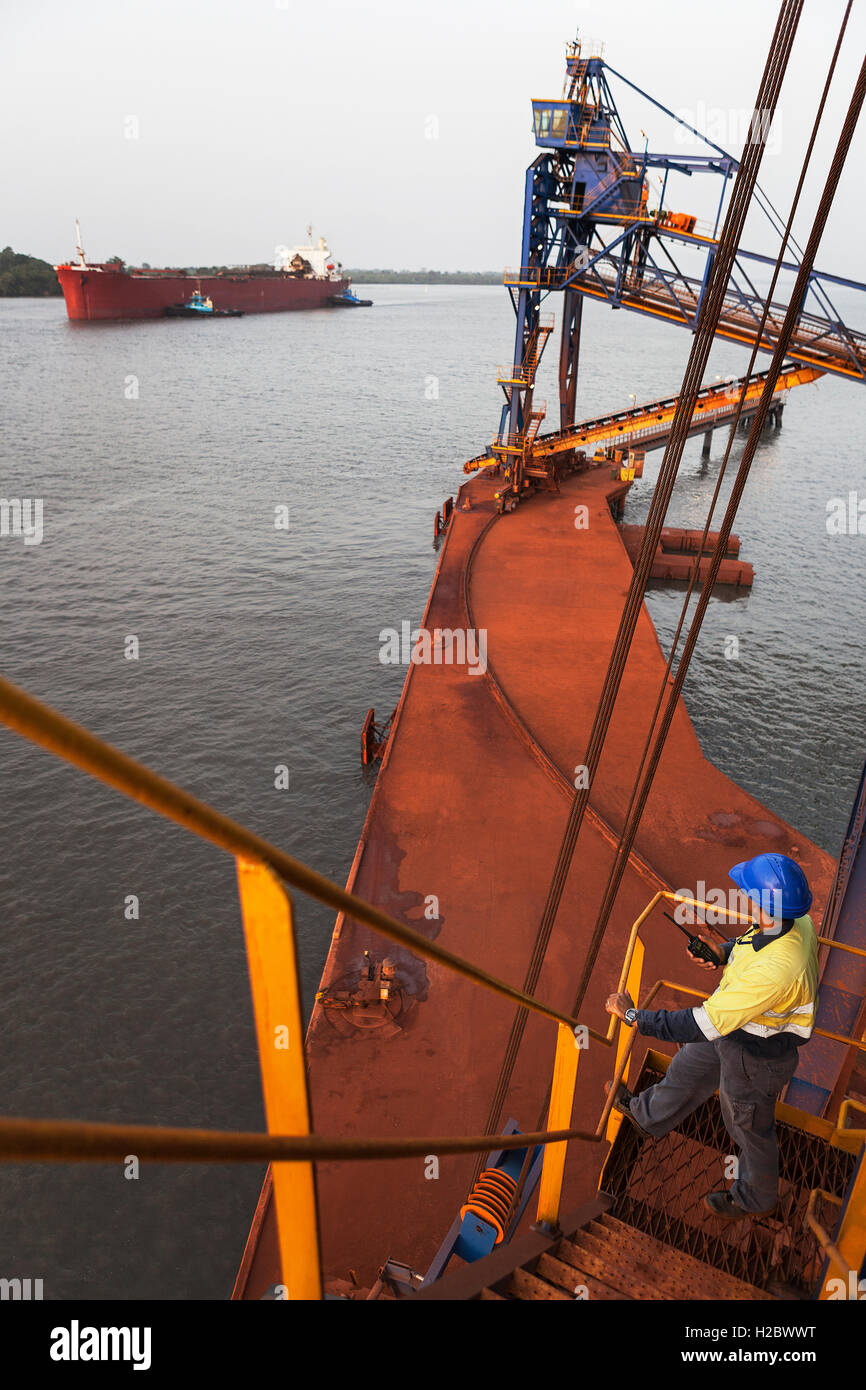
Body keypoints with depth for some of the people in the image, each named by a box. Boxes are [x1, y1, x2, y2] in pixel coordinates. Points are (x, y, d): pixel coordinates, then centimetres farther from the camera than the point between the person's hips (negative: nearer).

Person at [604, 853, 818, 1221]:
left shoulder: (775, 971, -46)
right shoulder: (798, 921, -20)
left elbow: (704, 1025, -40)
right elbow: (753, 942, 7)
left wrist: (633, 1015, -30)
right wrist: (724, 952, -9)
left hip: (755, 1056, -8)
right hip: (736, 1028, 8)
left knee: (749, 1126, 22)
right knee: (688, 1070, 31)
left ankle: (756, 1198, 54)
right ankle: (646, 1115, 60)